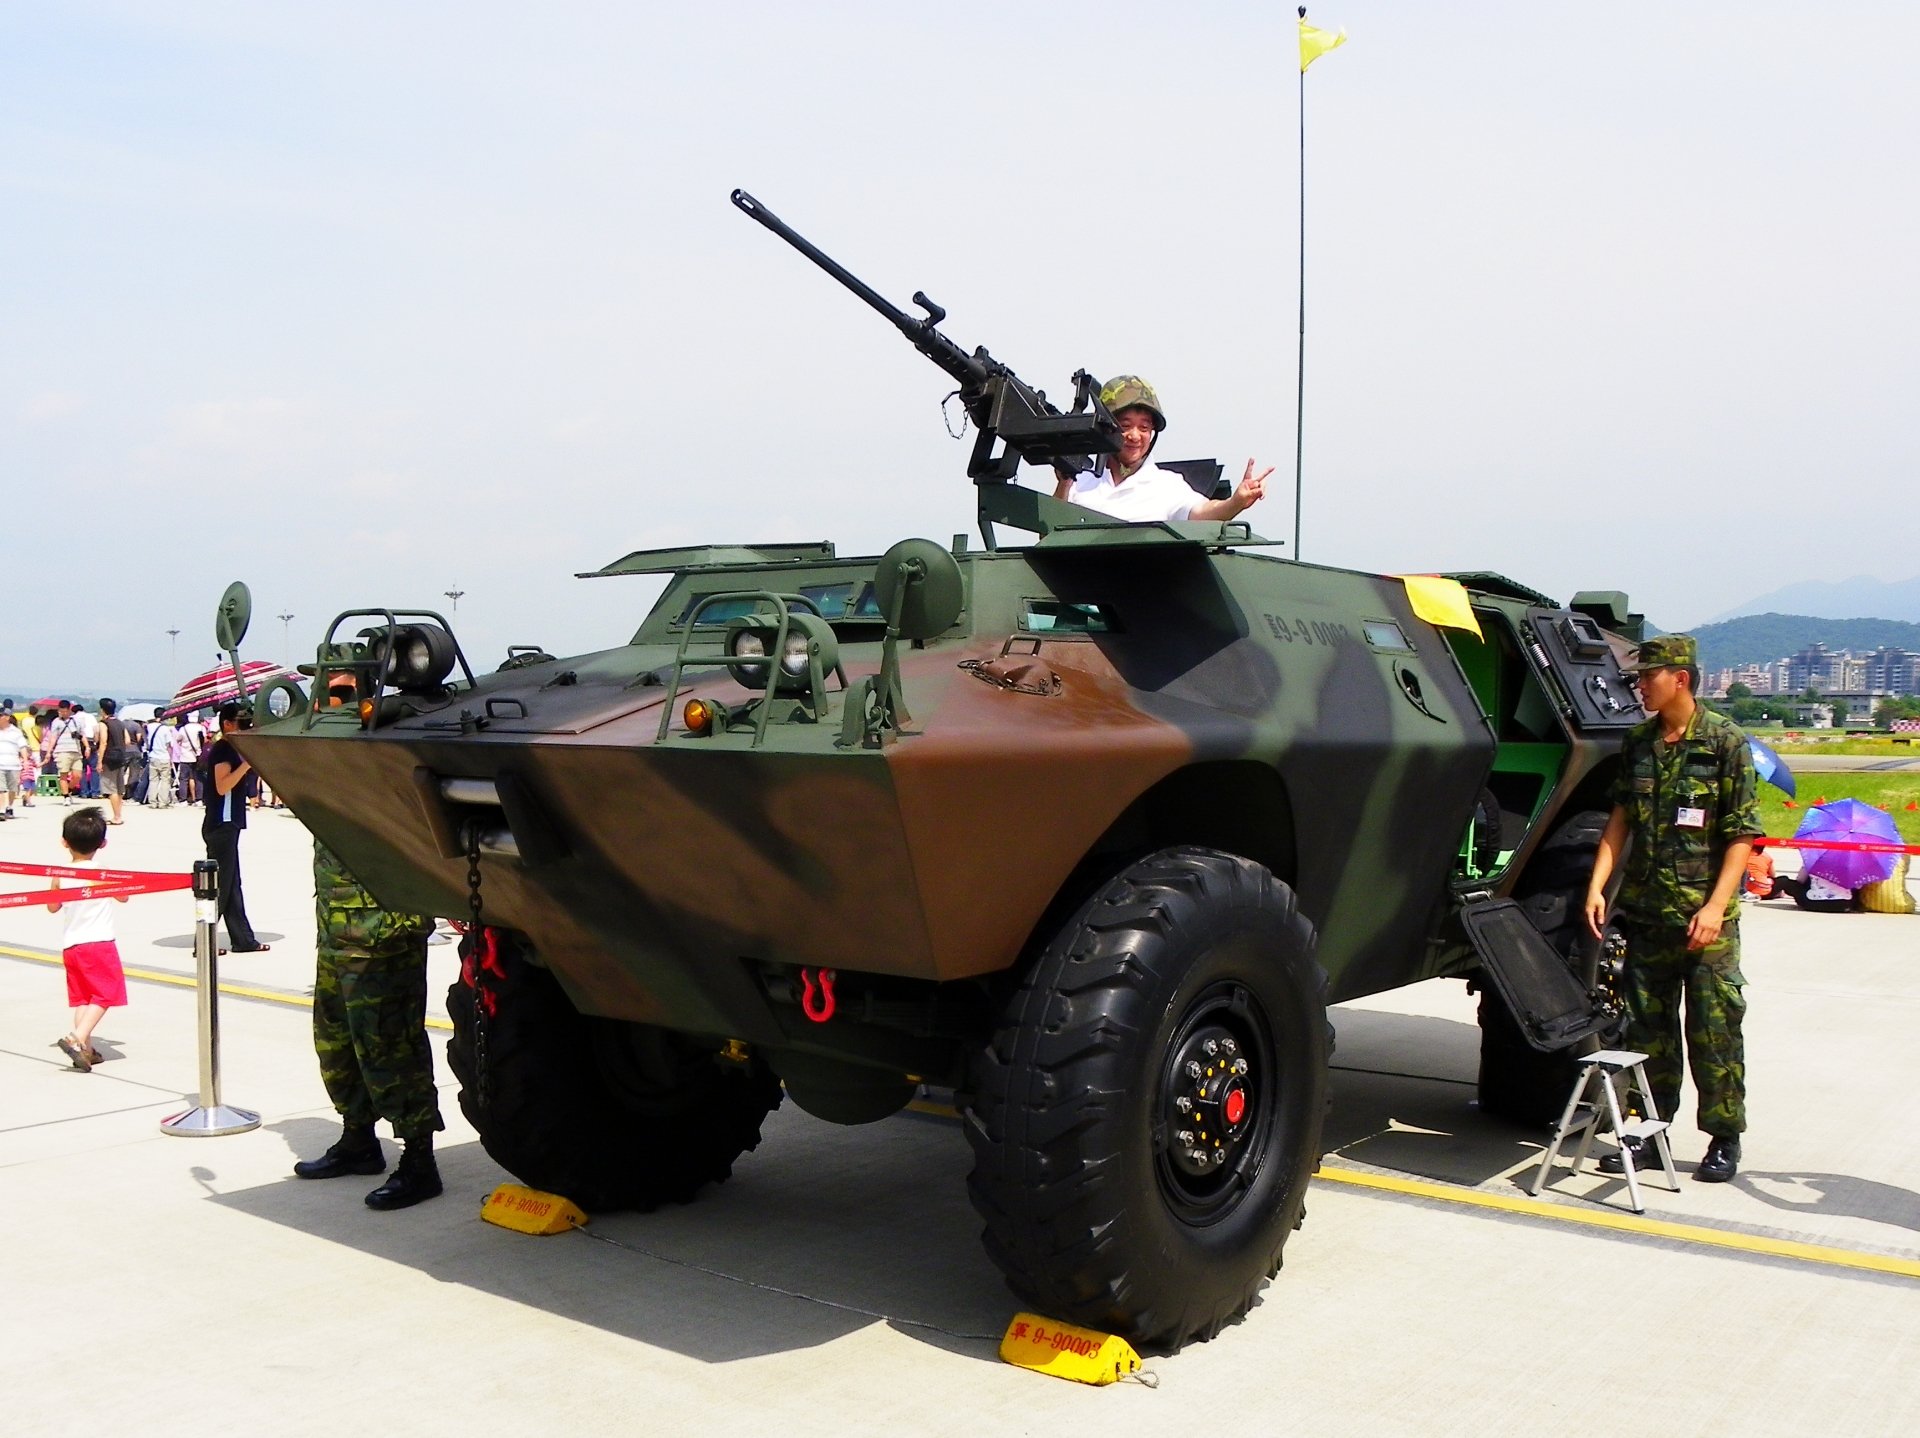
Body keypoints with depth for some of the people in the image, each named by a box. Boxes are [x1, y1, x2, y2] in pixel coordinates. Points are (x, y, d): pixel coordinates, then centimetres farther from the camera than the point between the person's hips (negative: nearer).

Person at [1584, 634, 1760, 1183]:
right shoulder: (1637, 742, 9)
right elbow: (1620, 818, 11)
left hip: (1705, 917, -5)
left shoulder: (1725, 742, -6)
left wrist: (1716, 905, -16)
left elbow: (1742, 835, -8)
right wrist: (1597, 886, 0)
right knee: (1649, 1030, 10)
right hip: (1644, 912, 5)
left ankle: (1724, 1139, 14)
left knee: (1714, 1030, 0)